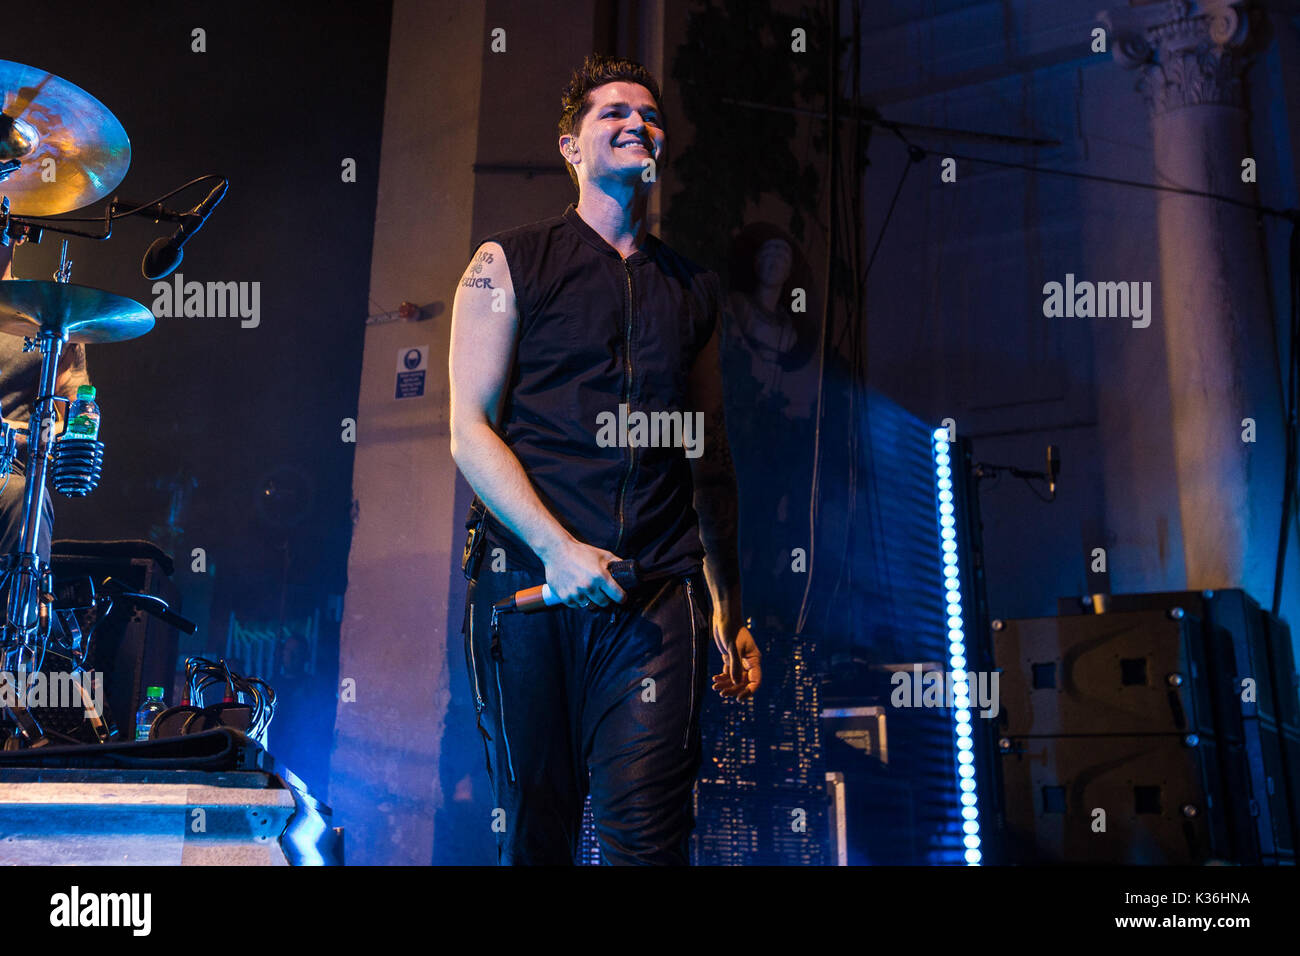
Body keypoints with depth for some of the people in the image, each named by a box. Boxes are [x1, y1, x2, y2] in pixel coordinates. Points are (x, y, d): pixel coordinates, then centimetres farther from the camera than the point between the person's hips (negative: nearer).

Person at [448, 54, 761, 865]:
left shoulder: (695, 289, 18)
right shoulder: (510, 263, 9)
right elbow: (470, 428, 0)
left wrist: (729, 611, 17)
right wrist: (557, 548, -13)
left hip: (661, 590, 2)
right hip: (529, 580, -1)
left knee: (649, 832, -11)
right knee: (533, 830, 8)